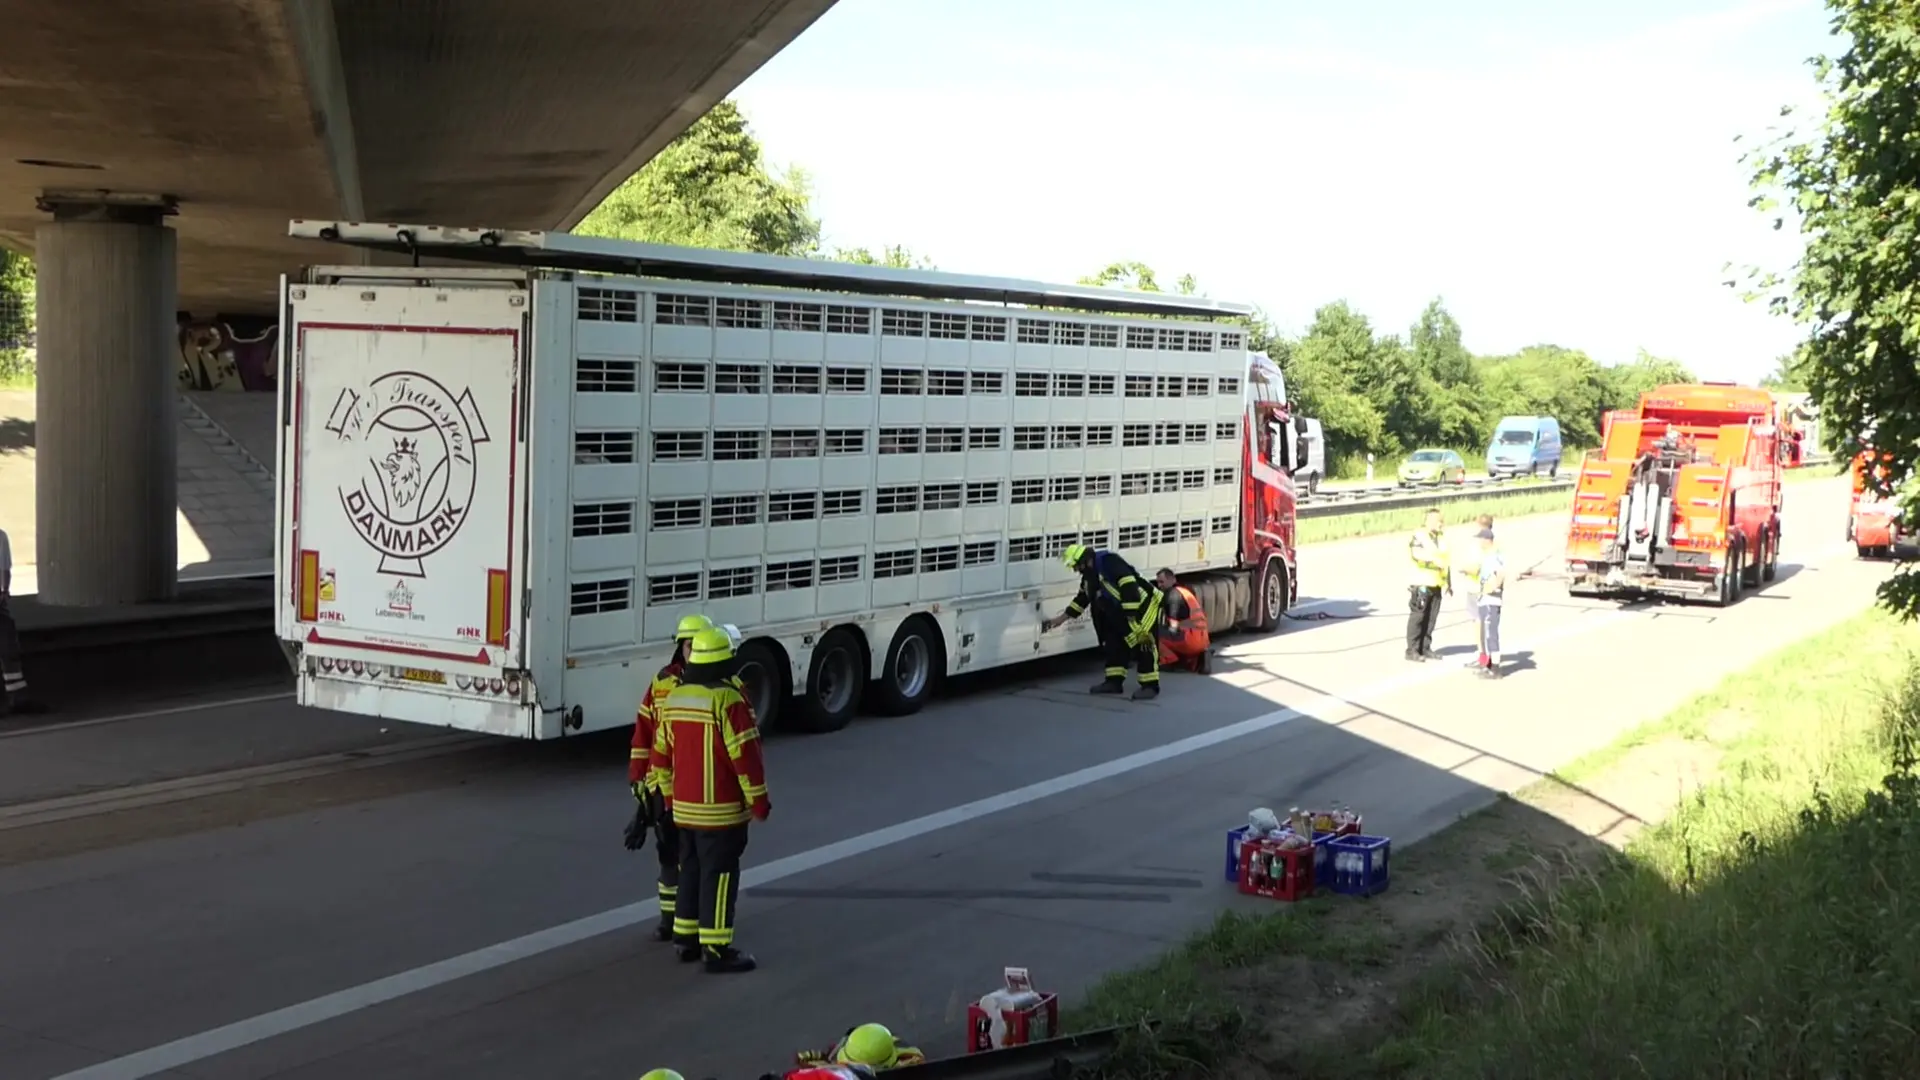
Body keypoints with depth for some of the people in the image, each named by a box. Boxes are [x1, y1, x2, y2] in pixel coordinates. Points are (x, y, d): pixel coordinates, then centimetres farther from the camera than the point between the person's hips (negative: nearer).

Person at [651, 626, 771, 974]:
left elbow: (661, 755, 14)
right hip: (720, 809, -7)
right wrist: (759, 800, -10)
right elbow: (745, 755, -18)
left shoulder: (673, 698, 7)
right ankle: (716, 950, -1)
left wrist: (670, 797, 24)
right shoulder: (726, 699, -17)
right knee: (719, 875, -3)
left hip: (684, 808, 7)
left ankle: (686, 938, 24)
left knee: (691, 870, 17)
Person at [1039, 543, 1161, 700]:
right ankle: (1114, 681, 18)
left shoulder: (1109, 562, -23)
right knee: (1114, 643, 11)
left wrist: (1132, 617, -29)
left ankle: (1150, 686, -6)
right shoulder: (1089, 575, 9)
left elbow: (1129, 586, -30)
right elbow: (1082, 599, 21)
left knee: (1143, 645, -11)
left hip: (1143, 606, -10)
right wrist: (1061, 618, 22)